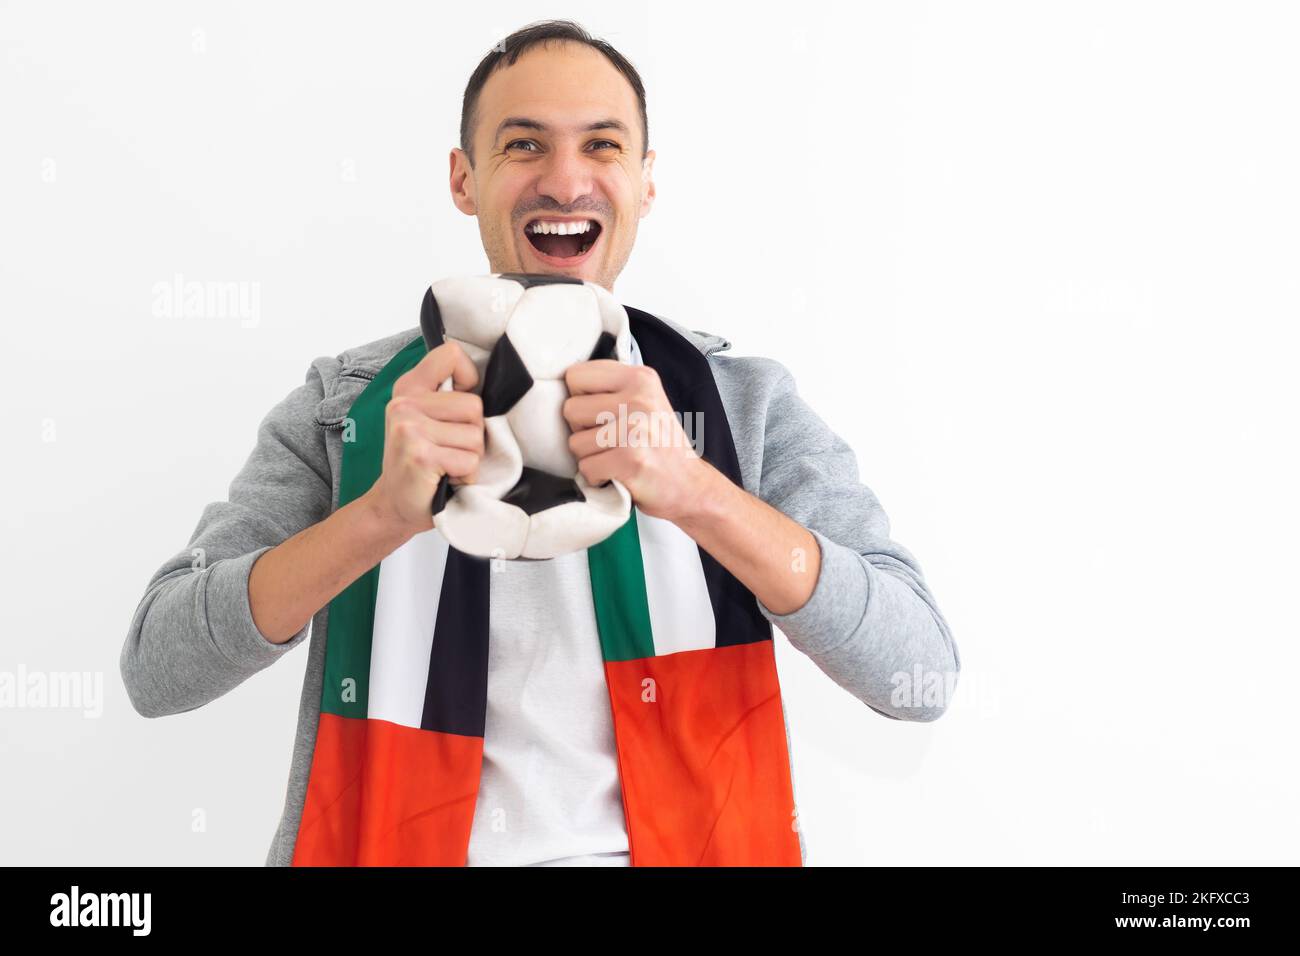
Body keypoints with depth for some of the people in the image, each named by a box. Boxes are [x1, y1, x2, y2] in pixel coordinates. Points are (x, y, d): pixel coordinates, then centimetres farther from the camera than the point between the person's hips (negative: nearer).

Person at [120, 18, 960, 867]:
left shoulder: (749, 401, 1)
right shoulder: (346, 403, 1)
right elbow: (157, 669, -6)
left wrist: (694, 490, -22)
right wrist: (383, 514, -21)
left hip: (664, 841, 0)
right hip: (406, 845, 1)